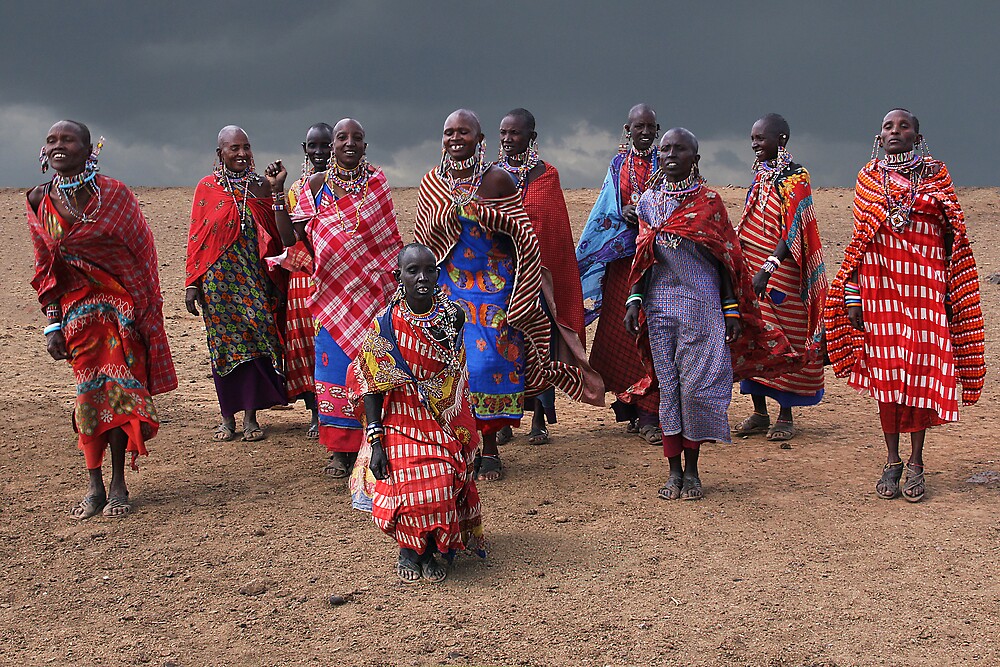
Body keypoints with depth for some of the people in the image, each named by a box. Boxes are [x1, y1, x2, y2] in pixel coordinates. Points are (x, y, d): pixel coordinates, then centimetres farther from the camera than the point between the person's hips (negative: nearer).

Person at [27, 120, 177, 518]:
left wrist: (145, 311, -3)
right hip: (77, 306, 2)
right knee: (89, 392, 3)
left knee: (120, 387, -2)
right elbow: (45, 267, 6)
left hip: (123, 303, -2)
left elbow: (143, 252, -2)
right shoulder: (39, 202, 1)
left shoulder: (115, 194, -8)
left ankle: (118, 484, 8)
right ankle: (94, 485, 12)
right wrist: (53, 323, 1)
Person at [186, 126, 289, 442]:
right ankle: (227, 415, 15)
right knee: (223, 344, 4)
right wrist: (192, 283, -2)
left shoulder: (259, 186, 6)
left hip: (254, 277, 1)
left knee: (254, 340, -2)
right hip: (219, 279, -1)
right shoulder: (207, 187, 1)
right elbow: (196, 238, 1)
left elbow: (276, 237, 5)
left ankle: (251, 415, 7)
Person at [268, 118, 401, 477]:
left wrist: (398, 281, 4)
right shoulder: (316, 185, 3)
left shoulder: (377, 181, 5)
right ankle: (341, 448, 10)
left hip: (374, 290, 0)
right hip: (333, 290, 0)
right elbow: (291, 233, 1)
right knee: (336, 363, 1)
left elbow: (389, 238, 9)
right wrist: (277, 191, -6)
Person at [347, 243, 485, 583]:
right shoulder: (384, 326, -8)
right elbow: (371, 386, -6)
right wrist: (375, 441, -12)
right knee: (415, 492, -18)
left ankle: (431, 550, 16)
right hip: (403, 424, -3)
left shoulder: (454, 316, 1)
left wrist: (468, 429, 16)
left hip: (449, 426, 3)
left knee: (446, 489, -11)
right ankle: (408, 549, 12)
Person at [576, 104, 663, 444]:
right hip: (623, 256, 3)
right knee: (621, 330, 2)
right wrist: (624, 213, -10)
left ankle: (650, 414, -8)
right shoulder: (619, 164, 14)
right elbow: (606, 209, 11)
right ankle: (630, 405, 15)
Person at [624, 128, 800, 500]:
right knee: (668, 383, 3)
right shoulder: (648, 201, 10)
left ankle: (692, 469, 11)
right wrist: (633, 301, 1)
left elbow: (726, 258, 3)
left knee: (696, 384, -2)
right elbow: (642, 257, 12)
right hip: (660, 303, 2)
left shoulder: (709, 201, 3)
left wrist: (732, 310, -2)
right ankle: (674, 471, 12)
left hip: (701, 303, -2)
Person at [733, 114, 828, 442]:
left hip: (783, 275, -7)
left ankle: (785, 415, 12)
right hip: (753, 269, 7)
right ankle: (760, 412, 18)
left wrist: (767, 270, -29)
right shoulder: (761, 175, 11)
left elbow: (791, 232, -20)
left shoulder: (794, 178, -11)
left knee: (786, 341, 2)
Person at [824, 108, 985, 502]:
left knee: (921, 372, -1)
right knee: (886, 373, 3)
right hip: (880, 287, 1)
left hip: (925, 288, -1)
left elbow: (953, 238, 7)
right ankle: (892, 462, 14)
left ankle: (916, 462, 10)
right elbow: (858, 240, 8)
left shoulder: (936, 176, 6)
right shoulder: (868, 178, 9)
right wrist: (853, 297, 3)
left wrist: (952, 294, 0)